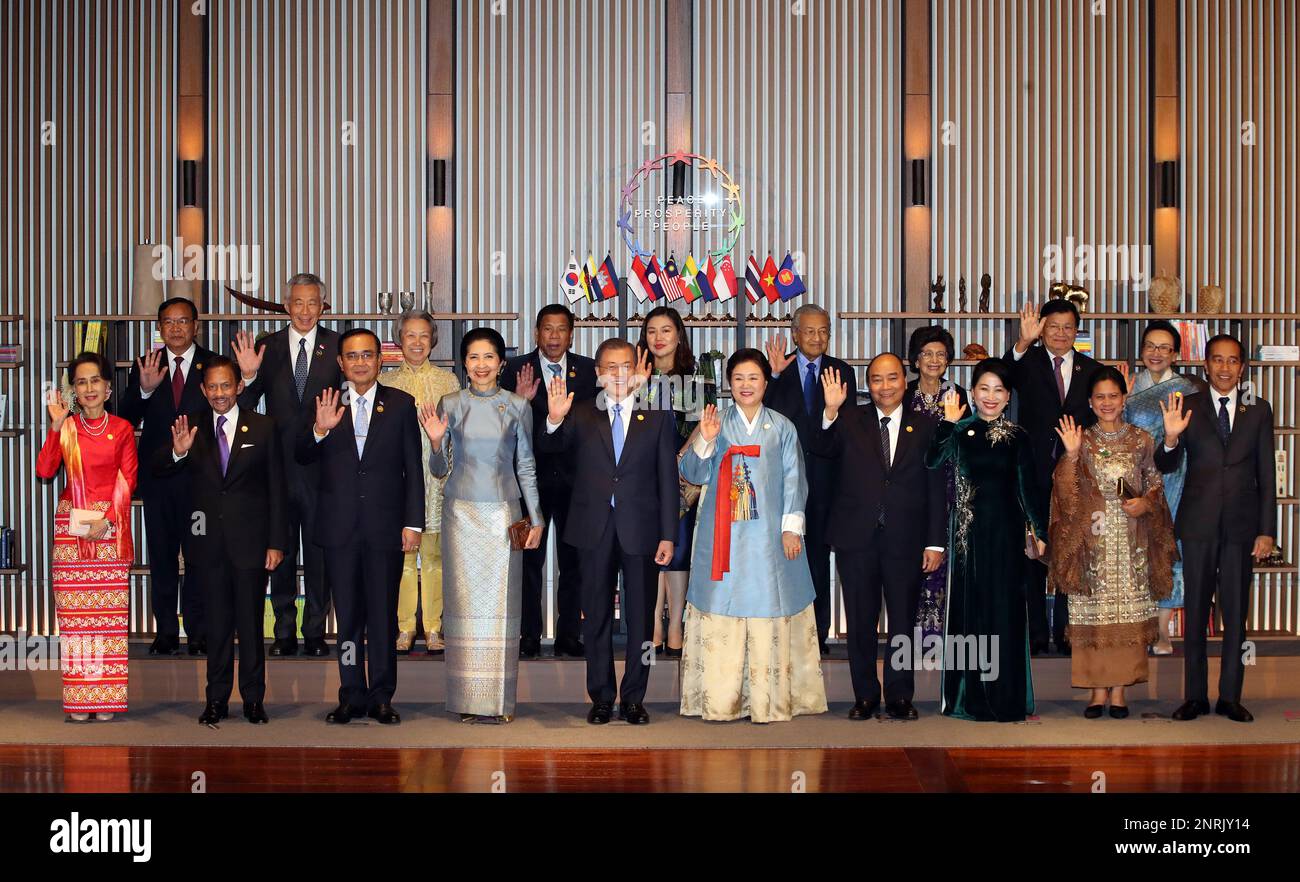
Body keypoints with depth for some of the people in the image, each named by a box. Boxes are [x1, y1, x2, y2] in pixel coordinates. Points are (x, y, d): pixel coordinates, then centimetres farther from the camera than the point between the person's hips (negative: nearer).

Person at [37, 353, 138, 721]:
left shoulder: (121, 429, 5)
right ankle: (78, 700, 2)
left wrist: (107, 520, -11)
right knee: (74, 610, -1)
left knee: (110, 609, -1)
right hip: (71, 525, 1)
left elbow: (127, 480, 1)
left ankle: (107, 698, 3)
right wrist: (56, 426, -11)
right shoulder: (65, 427, 7)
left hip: (111, 526, -1)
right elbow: (44, 471, -6)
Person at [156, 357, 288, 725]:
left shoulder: (263, 428, 1)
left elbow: (276, 489, 0)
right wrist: (177, 452, -26)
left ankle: (253, 699, 13)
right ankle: (217, 700, 14)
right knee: (217, 623, 8)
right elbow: (158, 470, -3)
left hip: (250, 539, -2)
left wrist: (276, 542, -4)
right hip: (210, 542, 2)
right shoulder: (193, 430, 5)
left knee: (251, 622, 4)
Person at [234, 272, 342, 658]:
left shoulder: (338, 347, 0)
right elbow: (246, 407, 0)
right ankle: (284, 632, 20)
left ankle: (315, 632, 17)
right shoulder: (266, 347, 4)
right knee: (280, 552, 10)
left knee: (319, 552, 7)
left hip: (322, 465, -1)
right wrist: (249, 376, -18)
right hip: (278, 465, 2)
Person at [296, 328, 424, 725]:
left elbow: (413, 468, 3)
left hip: (385, 525, -1)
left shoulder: (401, 404, 4)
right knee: (347, 614, 7)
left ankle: (381, 696, 11)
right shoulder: (327, 404, 7)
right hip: (340, 525, 1)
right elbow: (302, 457, 2)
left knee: (383, 614, 4)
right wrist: (319, 431, -19)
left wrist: (413, 523, -3)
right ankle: (352, 695, 14)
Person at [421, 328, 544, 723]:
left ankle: (501, 698, 7)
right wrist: (435, 441, -14)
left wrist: (536, 519, 5)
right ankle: (467, 699, 6)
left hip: (503, 514, 0)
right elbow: (440, 470, 6)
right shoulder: (450, 405, 3)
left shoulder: (518, 406, 4)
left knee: (501, 602, 0)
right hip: (462, 513, 0)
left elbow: (526, 465, 8)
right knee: (465, 601, 0)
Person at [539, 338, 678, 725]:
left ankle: (633, 698, 16)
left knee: (641, 617, 6)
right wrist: (555, 420, -35)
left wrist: (668, 535, -3)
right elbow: (555, 447, -13)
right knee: (597, 616, 8)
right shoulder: (582, 415, 4)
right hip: (595, 530, 1)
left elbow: (668, 478, 2)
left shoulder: (658, 416, 3)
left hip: (641, 529, 0)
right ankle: (601, 697, 17)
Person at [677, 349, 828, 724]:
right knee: (721, 611, -2)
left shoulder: (782, 428, 6)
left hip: (768, 535, -1)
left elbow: (793, 480, 3)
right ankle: (720, 699, 3)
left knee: (768, 610, -2)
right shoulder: (716, 424, 8)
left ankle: (768, 700, 2)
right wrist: (705, 441, -13)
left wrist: (792, 527, -5)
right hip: (723, 534, 1)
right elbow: (693, 474, 3)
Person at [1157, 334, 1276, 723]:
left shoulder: (1258, 410, 6)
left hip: (1241, 524, 1)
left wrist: (1267, 530, 0)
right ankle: (1195, 696, 12)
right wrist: (1171, 438, -23)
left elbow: (1266, 475, 5)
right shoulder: (1188, 407, 3)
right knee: (1195, 611, 5)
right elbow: (1166, 466, -1)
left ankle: (1230, 697, 13)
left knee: (1236, 613, 5)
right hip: (1199, 523, -1)